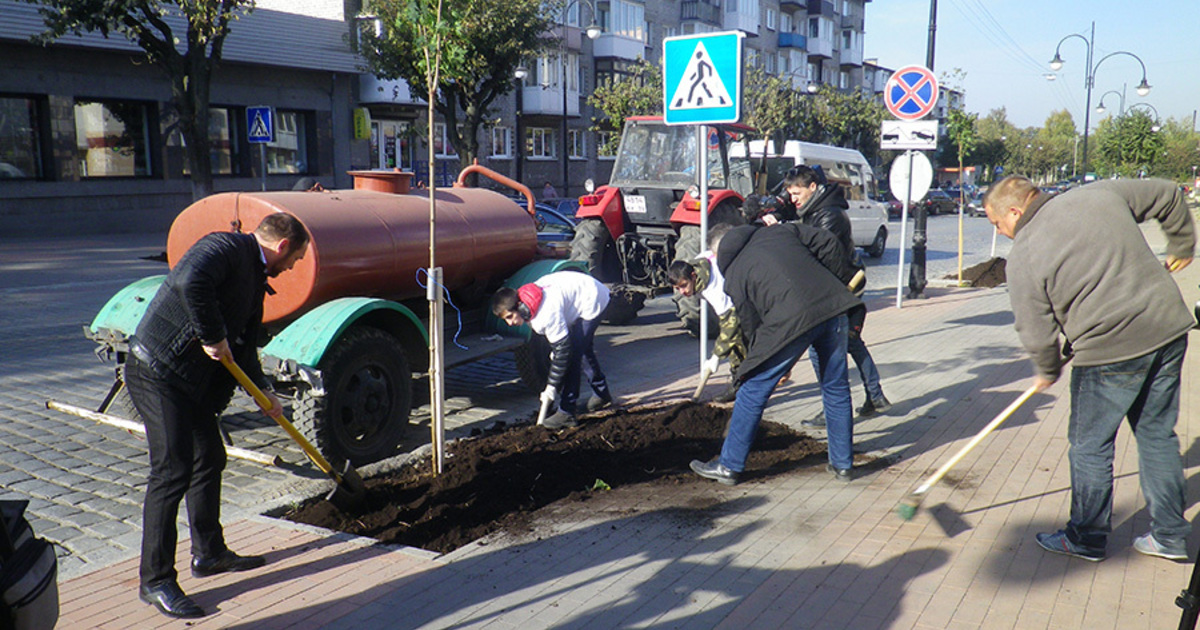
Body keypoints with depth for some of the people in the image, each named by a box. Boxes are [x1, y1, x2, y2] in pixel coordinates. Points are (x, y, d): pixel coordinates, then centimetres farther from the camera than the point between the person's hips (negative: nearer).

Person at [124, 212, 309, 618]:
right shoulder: (225, 247, -13)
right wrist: (213, 338, -24)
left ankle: (209, 553, 32)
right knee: (173, 469, -9)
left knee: (209, 459, 16)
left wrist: (263, 392, 13)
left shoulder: (256, 278, 16)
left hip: (193, 381, 10)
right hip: (157, 369, -10)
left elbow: (244, 346, 20)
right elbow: (190, 282, -35)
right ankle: (155, 580, 0)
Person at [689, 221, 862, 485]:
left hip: (790, 322, -4)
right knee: (836, 388, 19)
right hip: (832, 306, 5)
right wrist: (843, 281, 23)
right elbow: (828, 243, 13)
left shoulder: (733, 275, 12)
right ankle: (843, 464, 28)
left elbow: (752, 325, 13)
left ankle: (729, 465, 16)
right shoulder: (781, 231, 22)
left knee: (753, 391, 8)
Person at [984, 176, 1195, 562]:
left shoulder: (1024, 256, -8)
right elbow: (1168, 196, 19)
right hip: (1170, 330, 7)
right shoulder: (1099, 194, 7)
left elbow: (1036, 332, -4)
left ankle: (1087, 538, 22)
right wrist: (1181, 246, 34)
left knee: (1090, 446, 10)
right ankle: (1170, 536, 27)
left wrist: (1048, 372, 15)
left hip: (1111, 350, -7)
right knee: (1158, 435, 17)